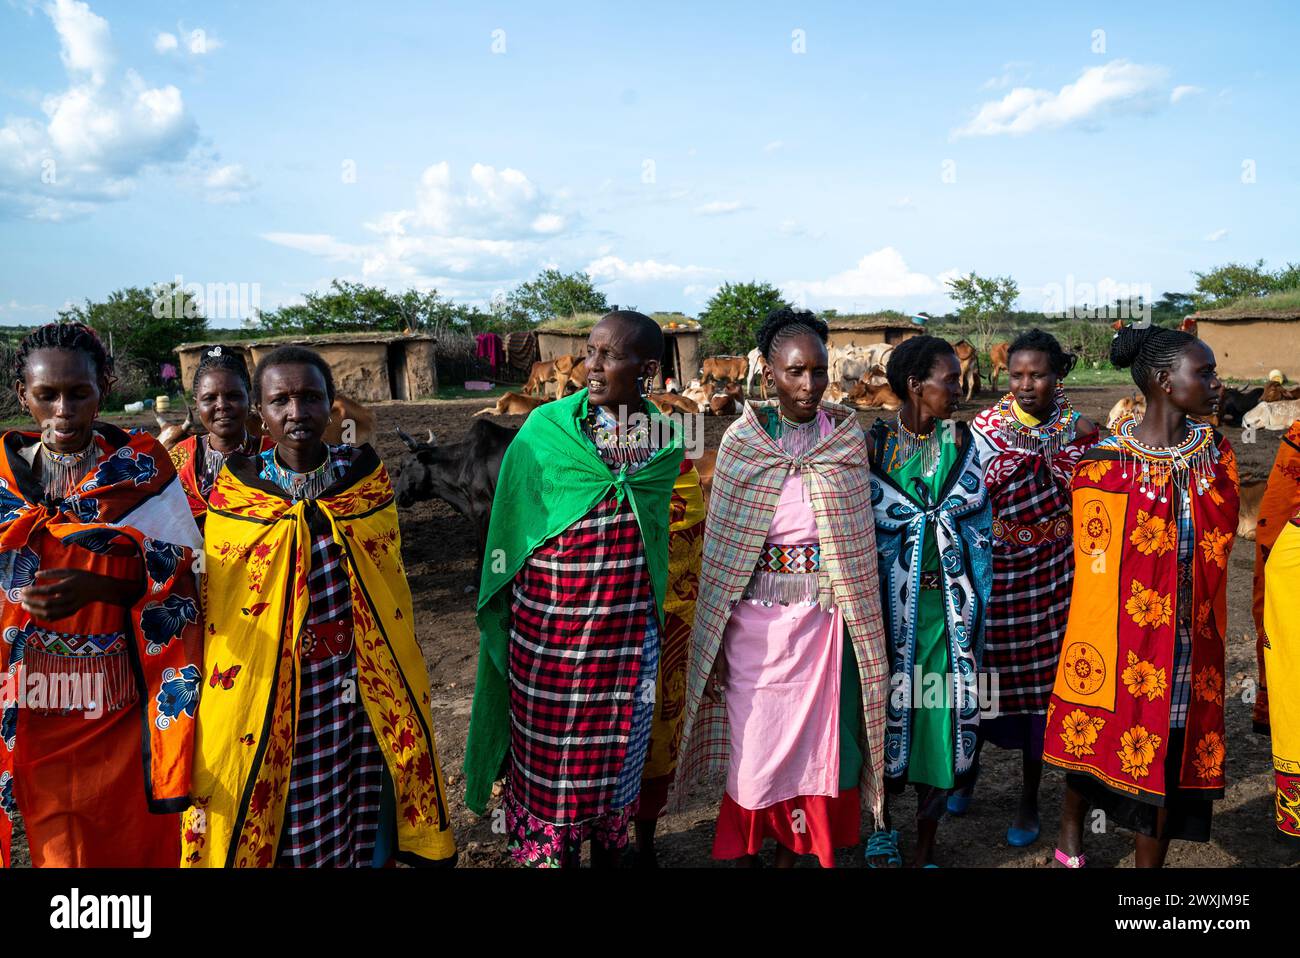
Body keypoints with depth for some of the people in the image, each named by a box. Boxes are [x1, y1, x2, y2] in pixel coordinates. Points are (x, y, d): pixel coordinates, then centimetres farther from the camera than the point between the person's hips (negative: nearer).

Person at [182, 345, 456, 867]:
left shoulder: (366, 476, -1)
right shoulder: (235, 492, -4)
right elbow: (215, 614, 3)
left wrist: (402, 702, 10)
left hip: (361, 697, 1)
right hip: (268, 705, -1)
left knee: (365, 836, 11)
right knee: (268, 833, 11)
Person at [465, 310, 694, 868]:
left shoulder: (664, 442, -1)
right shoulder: (545, 429, -7)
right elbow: (509, 529, 1)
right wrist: (500, 616, 4)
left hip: (626, 630, 2)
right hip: (546, 624, -1)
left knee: (616, 748, 14)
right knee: (548, 750, 9)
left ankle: (609, 852, 37)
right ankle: (548, 851, 29)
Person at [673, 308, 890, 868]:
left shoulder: (847, 436, -1)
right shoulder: (741, 440, -4)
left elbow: (858, 538, 5)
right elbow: (721, 548, -1)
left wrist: (860, 622, 2)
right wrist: (715, 637, -1)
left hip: (826, 618, 1)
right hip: (756, 618, -1)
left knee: (812, 738, 10)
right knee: (753, 743, 7)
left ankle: (791, 852, 32)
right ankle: (746, 853, 30)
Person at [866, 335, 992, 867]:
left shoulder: (963, 442, 3)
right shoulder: (873, 444, -4)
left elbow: (979, 528, 4)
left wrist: (976, 604, -5)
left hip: (951, 605, 2)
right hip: (892, 603, -2)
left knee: (944, 716, 5)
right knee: (888, 710, 8)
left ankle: (926, 847, 22)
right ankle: (882, 826, 33)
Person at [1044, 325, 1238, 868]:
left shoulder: (1217, 454, 3)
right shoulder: (1104, 461, -10)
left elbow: (1219, 544, 14)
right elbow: (1094, 560, -5)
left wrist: (1208, 628, 11)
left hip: (1191, 641, 4)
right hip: (1121, 636, -3)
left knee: (1172, 754, 9)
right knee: (1095, 737, 11)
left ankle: (1150, 861, 26)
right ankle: (1070, 841, 37)